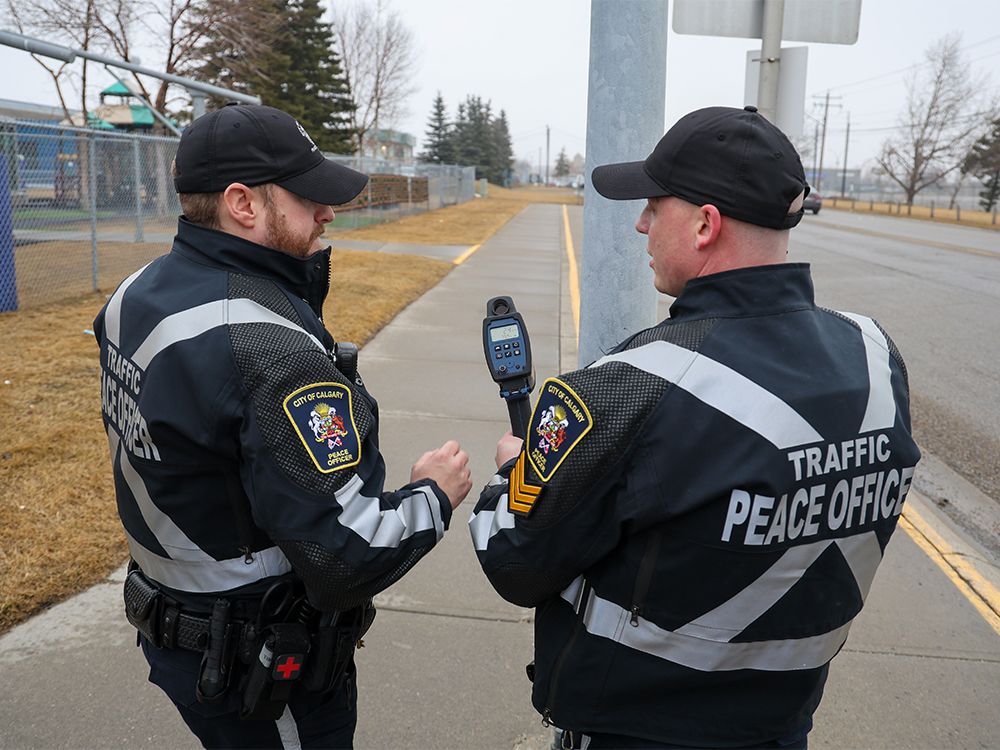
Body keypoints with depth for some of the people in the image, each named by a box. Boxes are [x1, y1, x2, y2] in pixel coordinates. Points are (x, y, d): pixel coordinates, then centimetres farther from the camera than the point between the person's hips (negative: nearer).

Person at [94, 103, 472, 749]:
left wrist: (304, 270, -1)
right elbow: (347, 558, -31)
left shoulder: (134, 295, -2)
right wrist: (434, 495, -13)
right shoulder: (274, 354, -30)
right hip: (267, 667, -8)